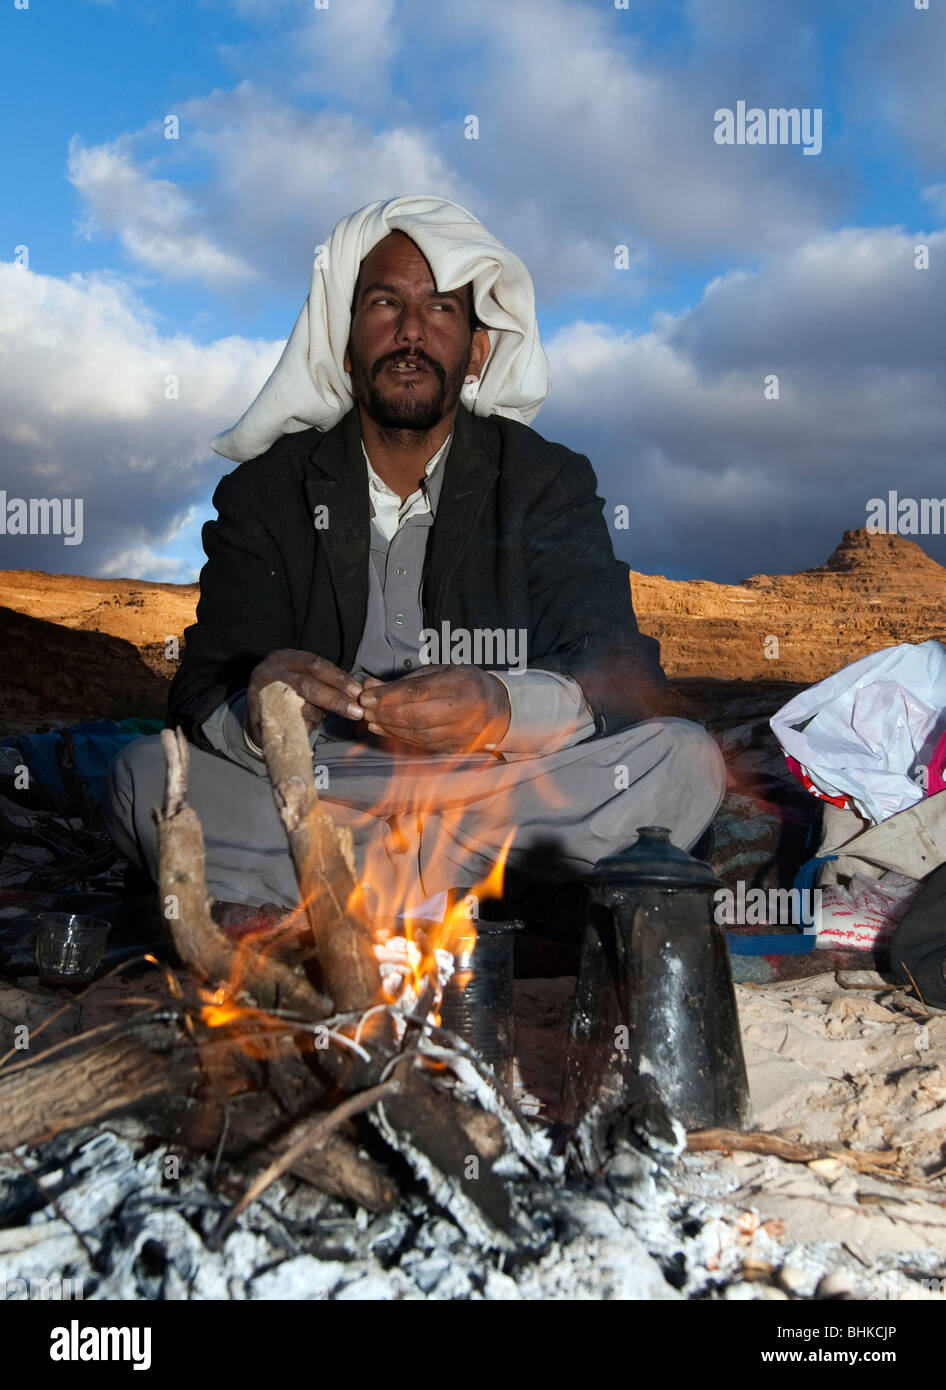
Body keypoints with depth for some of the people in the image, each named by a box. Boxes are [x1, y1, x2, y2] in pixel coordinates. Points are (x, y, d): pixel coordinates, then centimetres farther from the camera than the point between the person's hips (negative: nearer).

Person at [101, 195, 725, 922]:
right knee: (146, 775, -24)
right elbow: (202, 698, -4)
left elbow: (624, 677, -9)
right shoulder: (263, 492, 4)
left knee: (686, 761, -23)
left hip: (502, 793, 0)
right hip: (311, 800, 1)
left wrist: (500, 708, -32)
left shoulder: (549, 482, 3)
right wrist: (255, 717, -30)